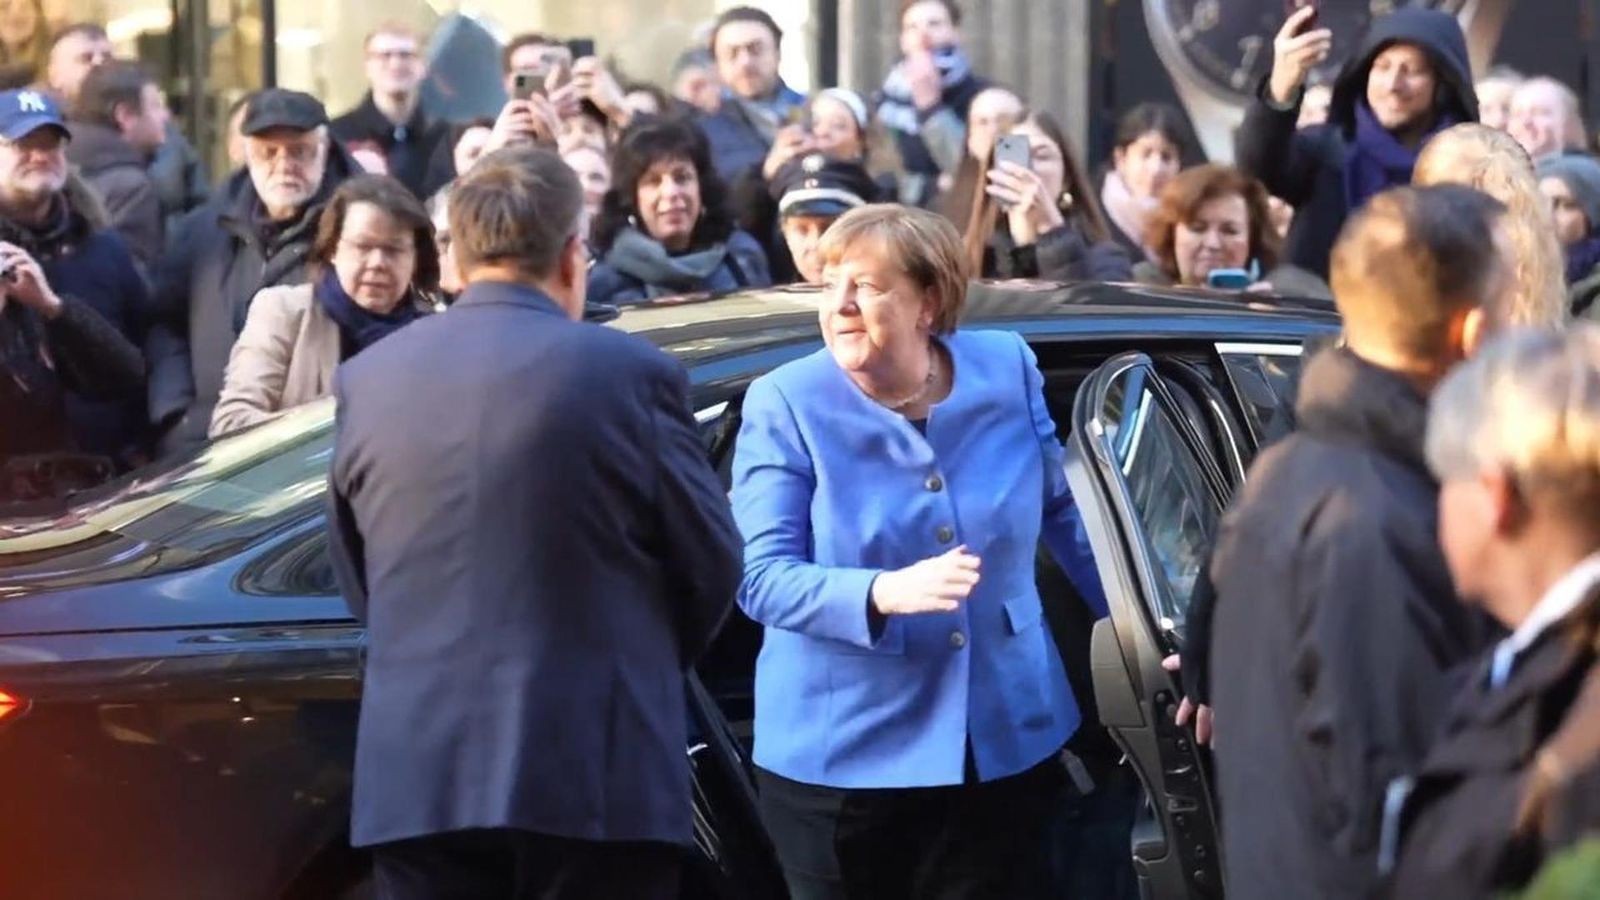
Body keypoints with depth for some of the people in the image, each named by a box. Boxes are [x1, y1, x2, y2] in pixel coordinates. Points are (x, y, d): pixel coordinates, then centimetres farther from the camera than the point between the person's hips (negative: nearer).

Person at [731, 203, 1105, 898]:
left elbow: (1062, 512, 15)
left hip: (1008, 745, 2)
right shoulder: (786, 405, -9)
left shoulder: (1007, 371, 0)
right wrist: (883, 593, -31)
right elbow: (761, 578, -15)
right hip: (841, 757, -2)